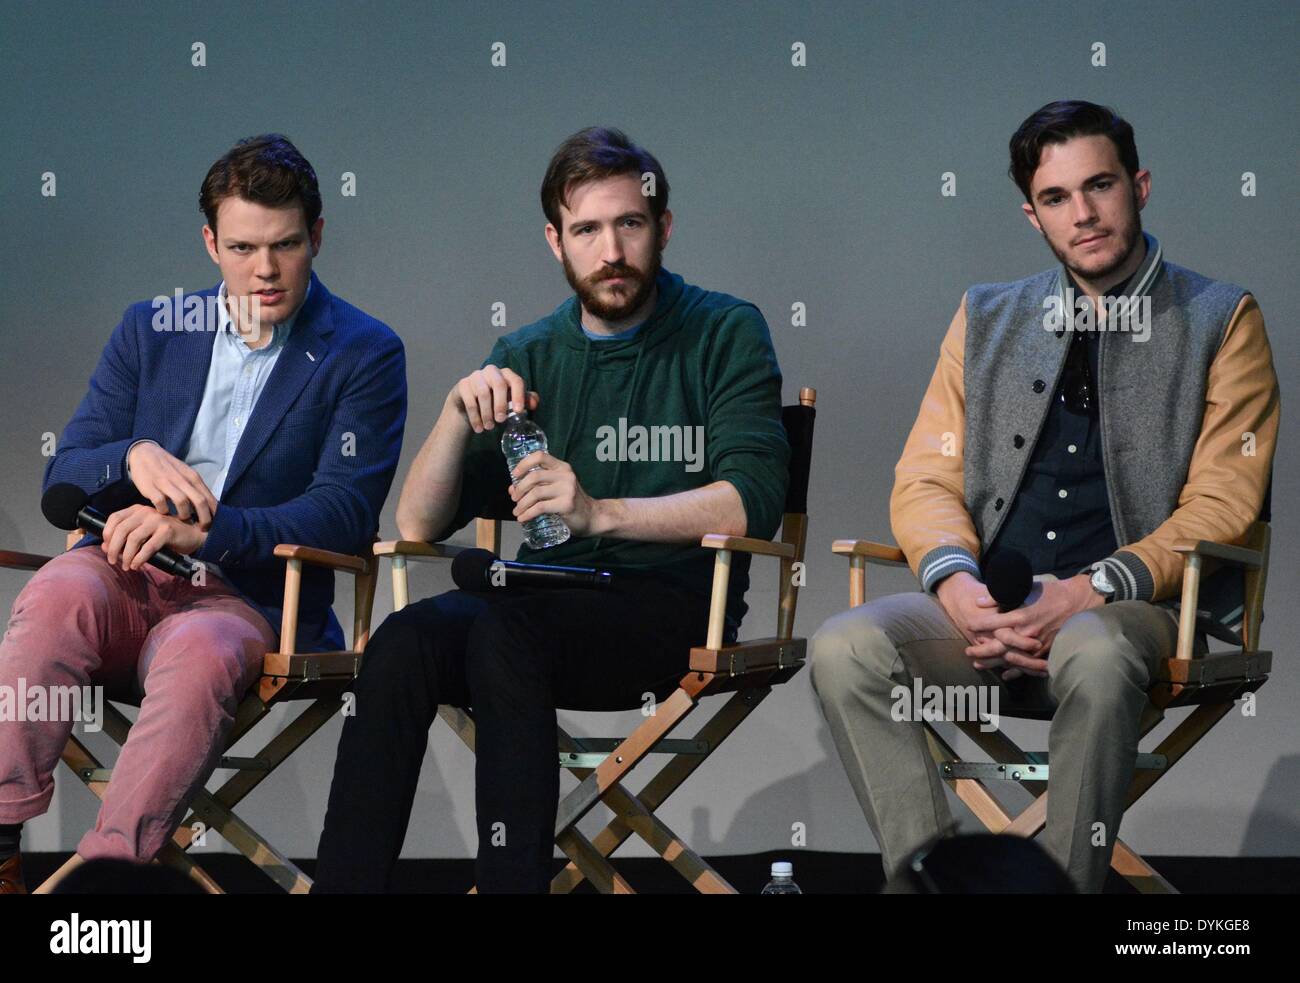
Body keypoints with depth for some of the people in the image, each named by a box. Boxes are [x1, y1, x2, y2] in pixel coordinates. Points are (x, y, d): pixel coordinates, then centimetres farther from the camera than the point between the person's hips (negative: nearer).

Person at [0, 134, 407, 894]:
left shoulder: (364, 356, 5)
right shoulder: (151, 330, 16)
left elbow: (345, 514, -7)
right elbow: (62, 480, 13)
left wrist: (202, 531, -22)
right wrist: (133, 457, -12)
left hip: (248, 601, -3)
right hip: (127, 580, 3)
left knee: (199, 650, -37)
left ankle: (107, 866, -44)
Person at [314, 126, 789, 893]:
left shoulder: (725, 334, 5)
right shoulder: (527, 359, 17)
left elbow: (753, 501, -11)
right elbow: (419, 526, 12)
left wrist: (600, 512, -23)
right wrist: (458, 413, -7)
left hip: (674, 610, -4)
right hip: (552, 604, 4)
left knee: (500, 627, -34)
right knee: (404, 642, -27)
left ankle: (511, 878, -33)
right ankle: (343, 883, -27)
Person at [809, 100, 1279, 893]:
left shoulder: (1220, 321, 9)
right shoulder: (988, 317, 21)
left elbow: (1222, 504, 1)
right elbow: (925, 479, 14)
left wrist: (1092, 591, -14)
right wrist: (956, 581, -9)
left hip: (1132, 613, -3)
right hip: (986, 611, 4)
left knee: (1093, 654, -40)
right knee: (846, 647, -26)